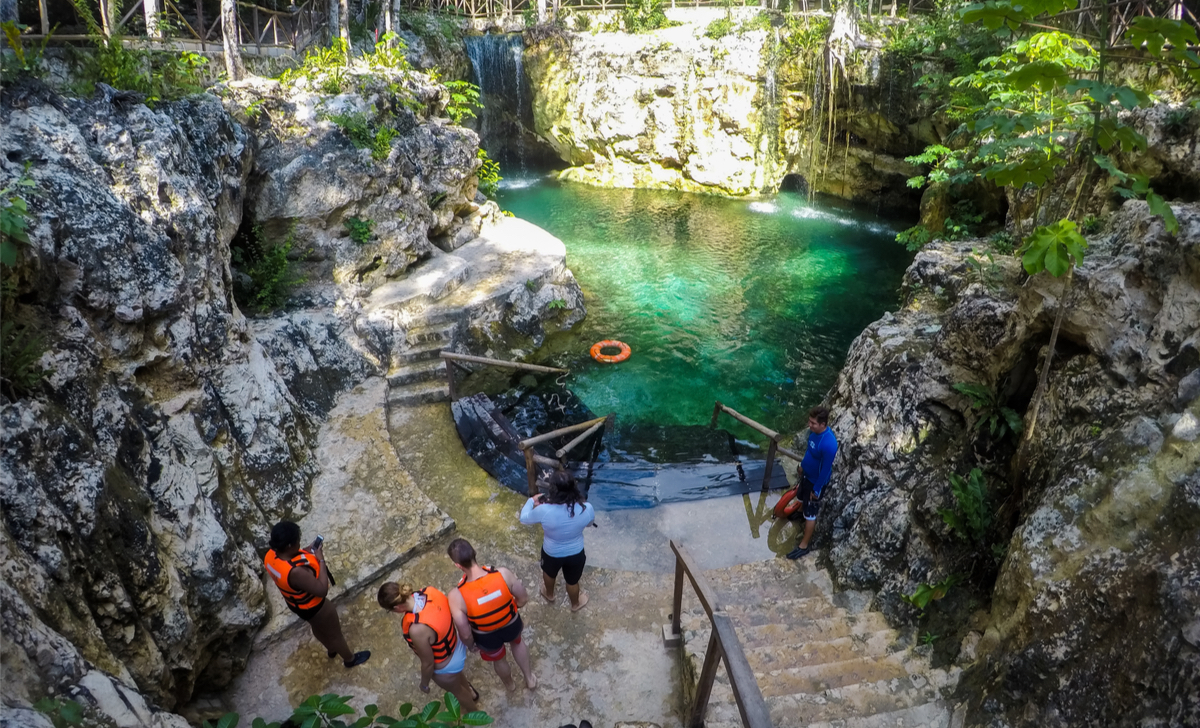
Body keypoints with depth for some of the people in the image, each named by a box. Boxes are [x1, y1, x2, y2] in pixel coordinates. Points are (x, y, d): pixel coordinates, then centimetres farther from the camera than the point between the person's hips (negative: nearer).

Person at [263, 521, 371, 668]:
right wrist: (321, 560, -29)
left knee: (318, 628, 36)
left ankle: (331, 650, 63)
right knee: (334, 633, 21)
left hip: (295, 603, 8)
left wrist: (307, 553, -9)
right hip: (313, 607, -8)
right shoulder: (295, 572, -45)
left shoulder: (270, 556, -20)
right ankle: (350, 659, 46)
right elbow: (322, 590, -35)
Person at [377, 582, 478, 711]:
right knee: (456, 675, 40)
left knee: (455, 689, 30)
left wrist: (424, 683, -5)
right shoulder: (430, 591, -25)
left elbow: (428, 663, -26)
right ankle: (470, 691, 71)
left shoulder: (417, 630, -44)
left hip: (446, 666, -6)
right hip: (456, 644, 6)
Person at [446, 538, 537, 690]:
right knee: (517, 642, 38)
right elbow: (524, 599, -15)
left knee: (498, 659, 35)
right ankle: (529, 678, 59)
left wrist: (470, 644, 0)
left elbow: (465, 633, -24)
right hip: (511, 624, 1)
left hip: (486, 637, -1)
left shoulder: (457, 595, -37)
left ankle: (509, 683, 66)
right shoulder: (503, 574, -34)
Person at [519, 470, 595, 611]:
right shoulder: (587, 509, -29)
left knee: (549, 573, 35)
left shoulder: (543, 511, -35)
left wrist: (531, 500, 5)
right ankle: (575, 604, 59)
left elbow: (524, 518, -12)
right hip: (575, 553, 1)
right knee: (572, 581, 31)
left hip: (551, 553, 0)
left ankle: (549, 594, 64)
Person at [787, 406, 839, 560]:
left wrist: (816, 490, -18)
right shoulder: (815, 431, -12)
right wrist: (803, 464, 21)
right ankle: (810, 526, 54)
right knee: (803, 498, 29)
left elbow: (826, 470, -27)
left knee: (810, 512, 7)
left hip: (816, 480, -8)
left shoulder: (829, 444, -37)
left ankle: (804, 545, 23)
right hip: (807, 474, 8)